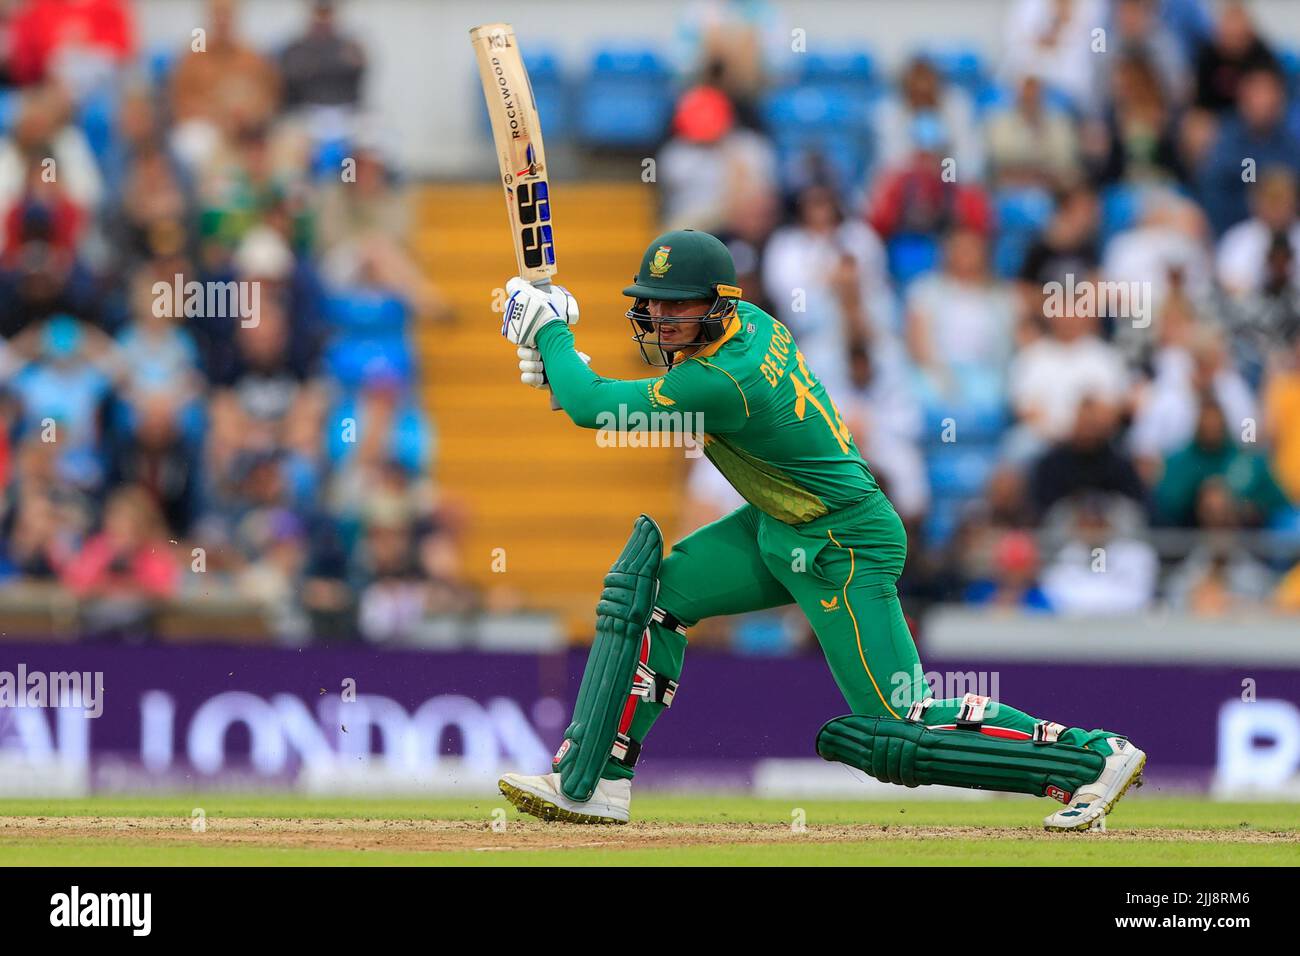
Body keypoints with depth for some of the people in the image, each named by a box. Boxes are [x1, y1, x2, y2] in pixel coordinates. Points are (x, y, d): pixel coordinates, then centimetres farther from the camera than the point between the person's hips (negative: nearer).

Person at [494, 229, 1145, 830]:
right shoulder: (746, 320, -3)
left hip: (844, 552, -10)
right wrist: (560, 359, 3)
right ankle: (594, 783, 9)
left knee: (899, 726, -8)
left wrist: (549, 327, -12)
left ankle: (1094, 755, 1)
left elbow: (590, 406, -28)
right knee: (652, 590, 4)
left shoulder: (723, 380, -30)